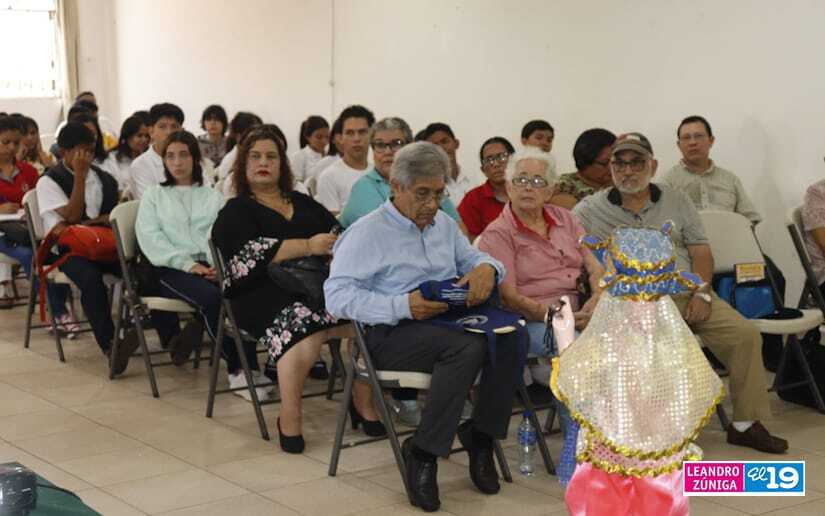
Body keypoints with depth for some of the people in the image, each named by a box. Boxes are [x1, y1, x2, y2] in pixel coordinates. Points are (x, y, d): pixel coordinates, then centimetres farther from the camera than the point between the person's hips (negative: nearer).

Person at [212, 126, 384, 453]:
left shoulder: (303, 203, 28)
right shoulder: (235, 211, 13)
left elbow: (338, 233, 17)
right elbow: (252, 254, -6)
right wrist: (308, 246, -14)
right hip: (266, 292, -4)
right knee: (303, 327, -37)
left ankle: (364, 406, -13)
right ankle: (289, 419, -24)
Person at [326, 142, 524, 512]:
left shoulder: (443, 224, 21)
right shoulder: (368, 231, -1)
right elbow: (336, 295, -11)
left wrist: (487, 268, -2)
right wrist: (402, 306, -22)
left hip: (449, 322, 6)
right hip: (392, 335, -6)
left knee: (510, 337, -24)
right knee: (468, 346, -34)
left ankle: (480, 437, -9)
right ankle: (422, 454, -23)